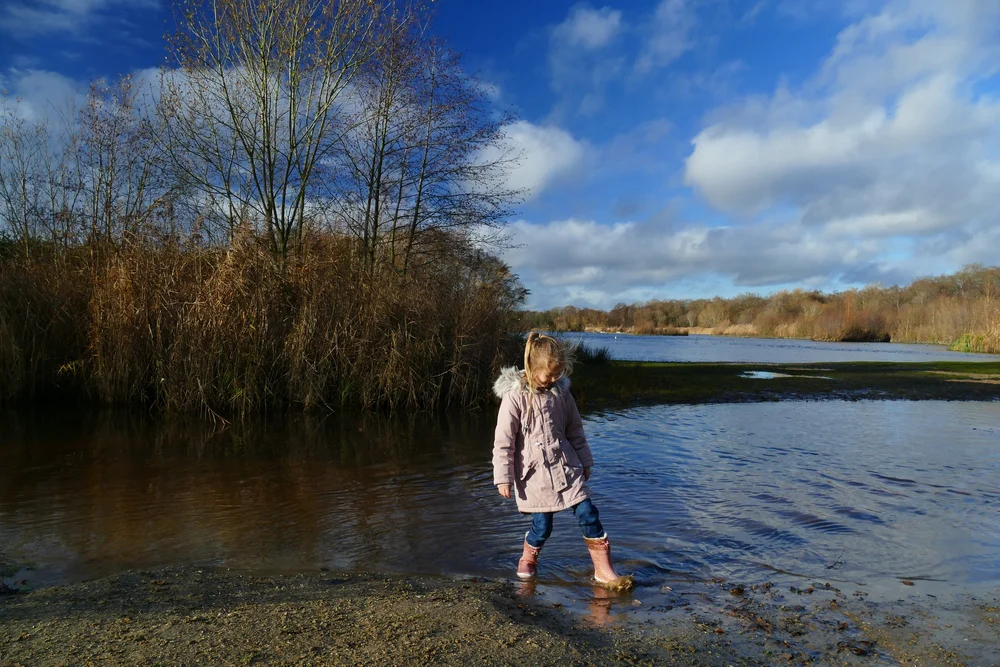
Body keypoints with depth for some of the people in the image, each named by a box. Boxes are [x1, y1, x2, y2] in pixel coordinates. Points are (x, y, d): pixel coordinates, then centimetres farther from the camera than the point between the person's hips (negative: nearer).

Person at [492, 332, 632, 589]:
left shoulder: (561, 392, 2)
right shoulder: (515, 396, -13)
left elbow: (575, 431, 13)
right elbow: (503, 441, -11)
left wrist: (585, 461, 18)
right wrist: (503, 478, -11)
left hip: (566, 467, 4)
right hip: (534, 472, -4)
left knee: (588, 513, -2)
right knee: (542, 523, 1)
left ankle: (603, 571, 11)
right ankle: (528, 559, 33)